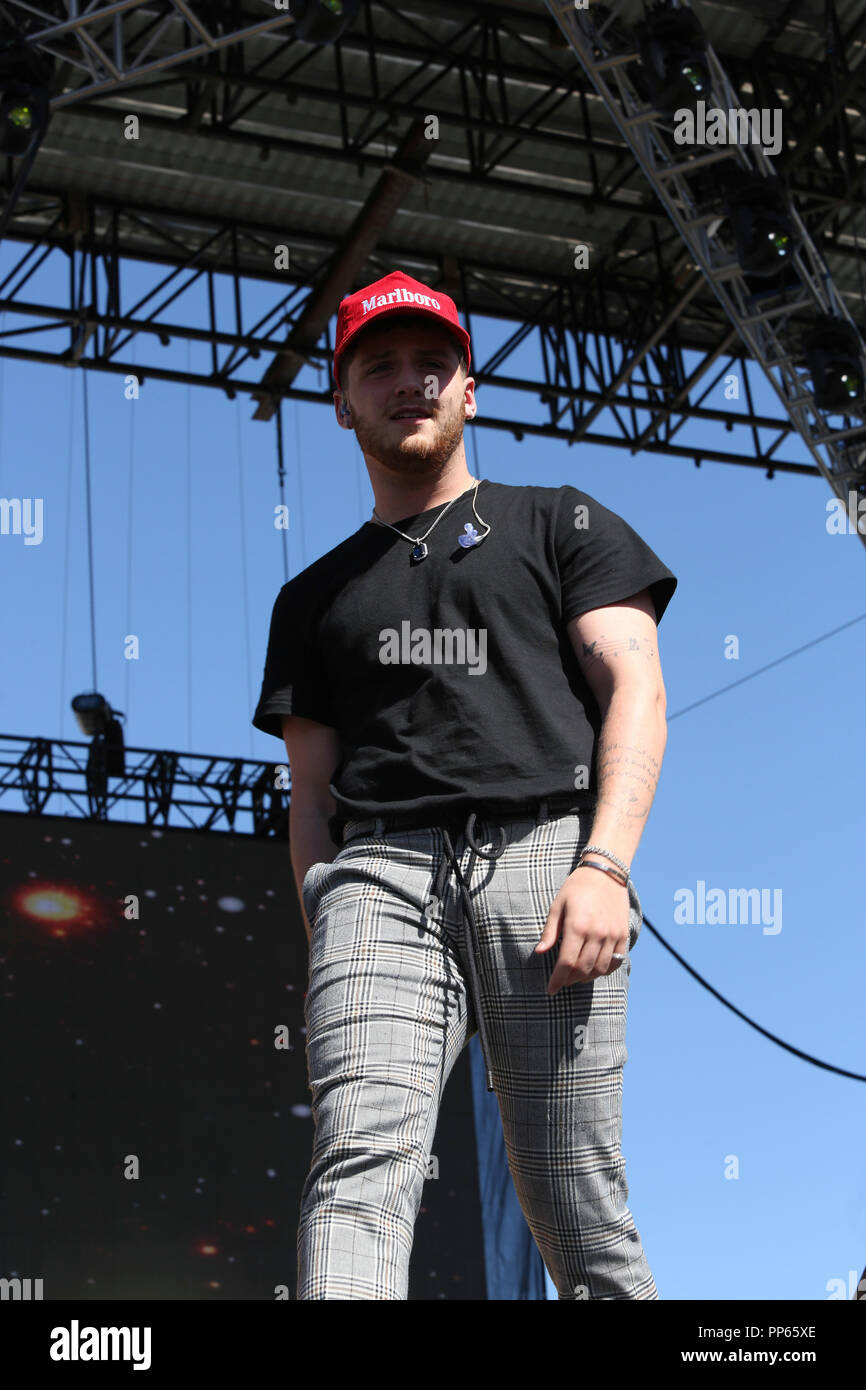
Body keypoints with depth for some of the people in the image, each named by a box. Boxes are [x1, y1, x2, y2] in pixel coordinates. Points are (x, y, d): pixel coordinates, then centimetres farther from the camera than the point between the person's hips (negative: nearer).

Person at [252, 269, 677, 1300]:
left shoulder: (559, 524, 22)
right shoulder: (315, 595, 29)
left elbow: (635, 689, 7)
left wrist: (604, 865, -10)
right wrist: (326, 948, 6)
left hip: (543, 847, -1)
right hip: (380, 867, 2)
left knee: (576, 1209, -6)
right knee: (361, 1161, -21)